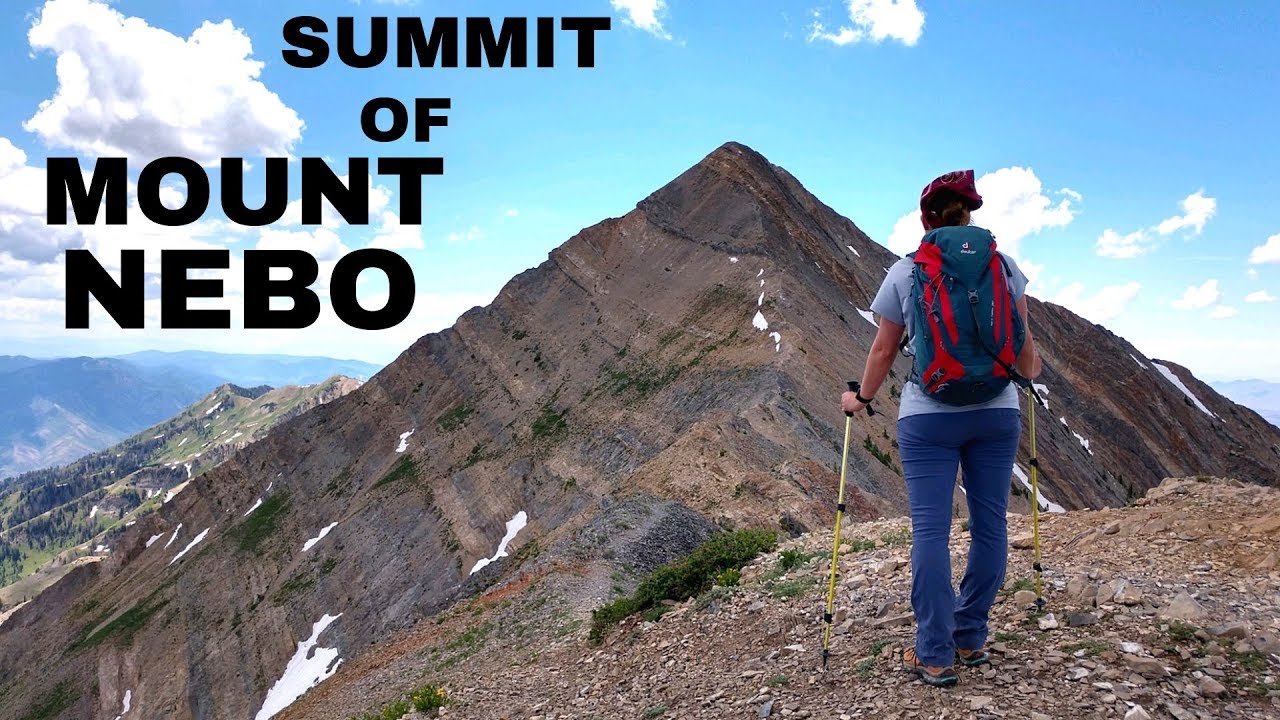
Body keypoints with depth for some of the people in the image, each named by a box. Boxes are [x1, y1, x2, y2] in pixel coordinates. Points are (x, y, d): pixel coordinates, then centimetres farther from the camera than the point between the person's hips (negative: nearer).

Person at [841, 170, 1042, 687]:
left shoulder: (904, 272, 0)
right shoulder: (1003, 265, 5)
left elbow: (884, 350, 5)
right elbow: (1022, 343, 10)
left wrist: (861, 398, 20)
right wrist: (1028, 375, 32)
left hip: (928, 416, -2)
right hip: (997, 412, 3)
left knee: (930, 529, 0)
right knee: (989, 525, 11)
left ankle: (935, 656, 2)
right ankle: (970, 640, 20)